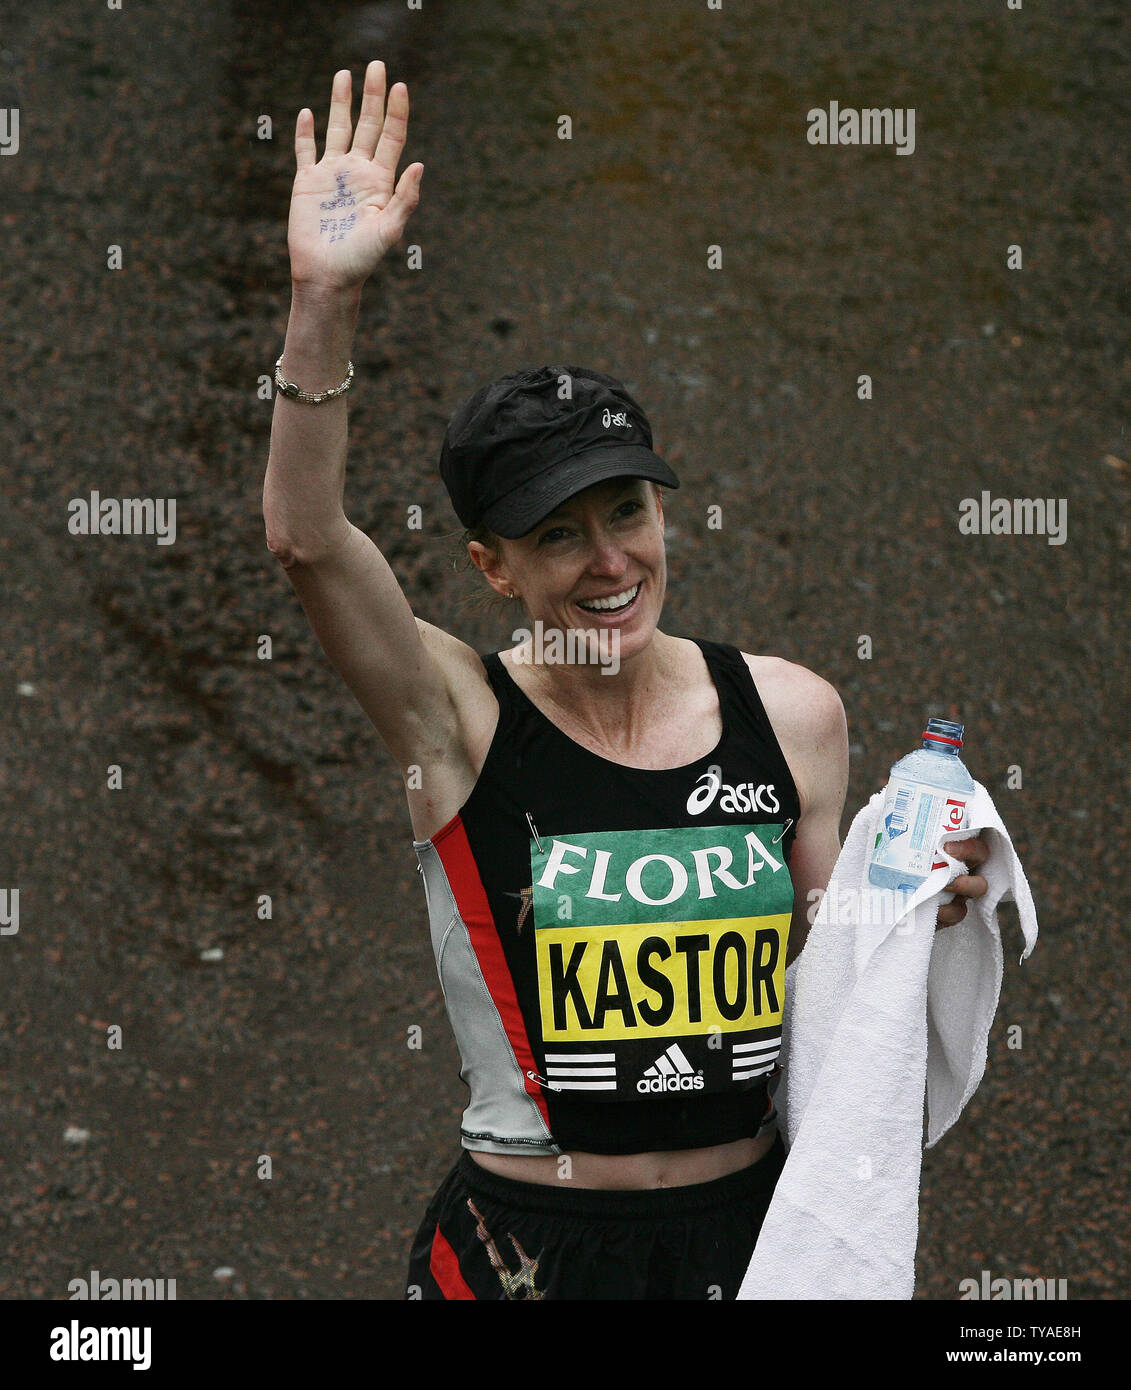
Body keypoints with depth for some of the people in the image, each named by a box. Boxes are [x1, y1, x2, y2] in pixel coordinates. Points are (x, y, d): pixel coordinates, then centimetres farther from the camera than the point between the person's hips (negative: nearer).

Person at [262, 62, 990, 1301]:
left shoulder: (791, 711, 0)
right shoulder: (461, 720, -10)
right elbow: (306, 537, -27)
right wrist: (325, 301, -36)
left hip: (752, 1227, 3)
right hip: (528, 1247, -3)